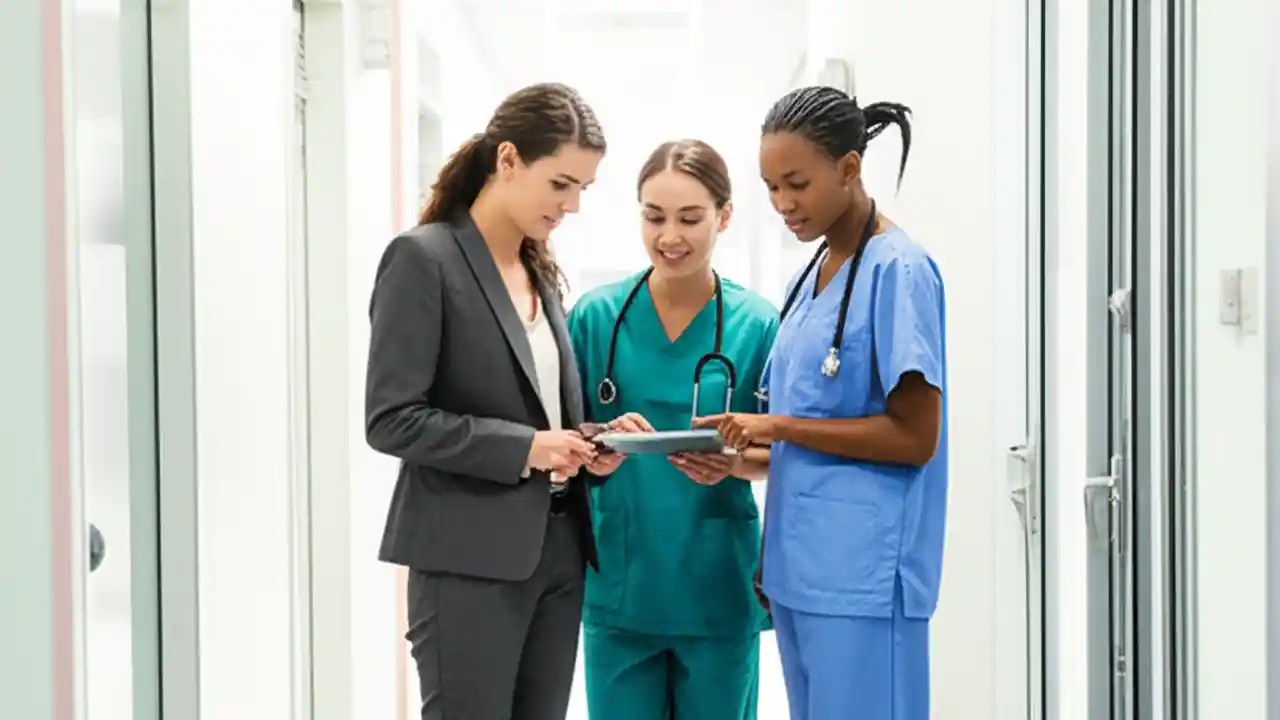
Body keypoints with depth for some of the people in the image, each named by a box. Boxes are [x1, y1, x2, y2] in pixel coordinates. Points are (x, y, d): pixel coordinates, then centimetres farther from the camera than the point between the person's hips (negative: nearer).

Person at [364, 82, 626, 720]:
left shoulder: (541, 272, 14)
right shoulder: (424, 258, -9)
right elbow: (391, 419, -15)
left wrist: (582, 440, 0)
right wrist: (524, 448, -18)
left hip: (556, 548, 7)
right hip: (471, 559, -7)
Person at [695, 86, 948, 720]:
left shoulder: (897, 271, -11)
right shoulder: (810, 277, 14)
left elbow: (915, 438, -15)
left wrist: (781, 427, -14)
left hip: (863, 573, -8)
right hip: (801, 567, 8)